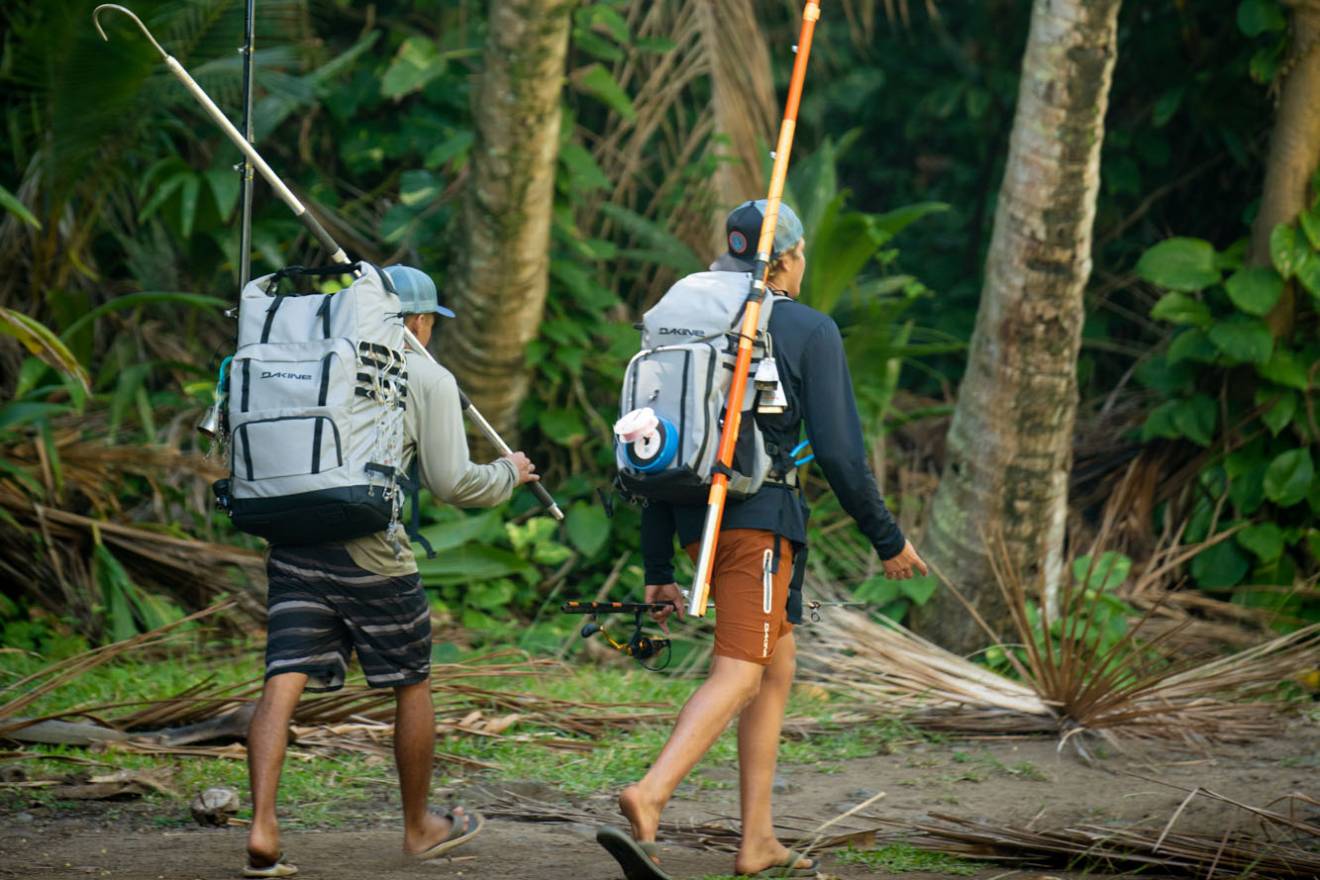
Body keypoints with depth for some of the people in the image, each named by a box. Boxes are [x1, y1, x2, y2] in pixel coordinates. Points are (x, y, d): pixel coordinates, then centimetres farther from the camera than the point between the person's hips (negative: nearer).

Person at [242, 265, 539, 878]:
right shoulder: (429, 379, 1)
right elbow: (450, 483, -3)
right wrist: (508, 475, 14)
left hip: (294, 545, 4)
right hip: (369, 552, -4)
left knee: (282, 686, -4)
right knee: (412, 685, 16)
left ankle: (261, 830, -19)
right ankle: (419, 828, 29)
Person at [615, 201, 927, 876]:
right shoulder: (810, 331, -4)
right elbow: (838, 451, -10)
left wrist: (658, 569, 14)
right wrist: (888, 541, 1)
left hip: (695, 515, 7)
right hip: (761, 516, -7)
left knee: (778, 667, 16)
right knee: (738, 674, -11)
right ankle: (650, 794, -32)